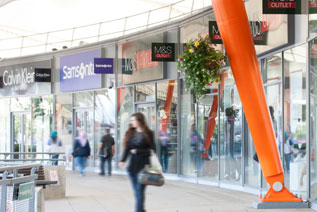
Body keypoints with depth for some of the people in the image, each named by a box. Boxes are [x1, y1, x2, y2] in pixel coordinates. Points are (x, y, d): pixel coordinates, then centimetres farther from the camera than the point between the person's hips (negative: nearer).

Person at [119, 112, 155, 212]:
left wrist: (138, 151, -11)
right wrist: (123, 160, -8)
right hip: (132, 165, 5)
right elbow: (127, 148, 6)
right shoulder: (130, 133, 10)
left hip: (143, 166, -5)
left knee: (140, 190, -9)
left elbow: (152, 150, -4)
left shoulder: (148, 134, -3)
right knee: (136, 191, 8)